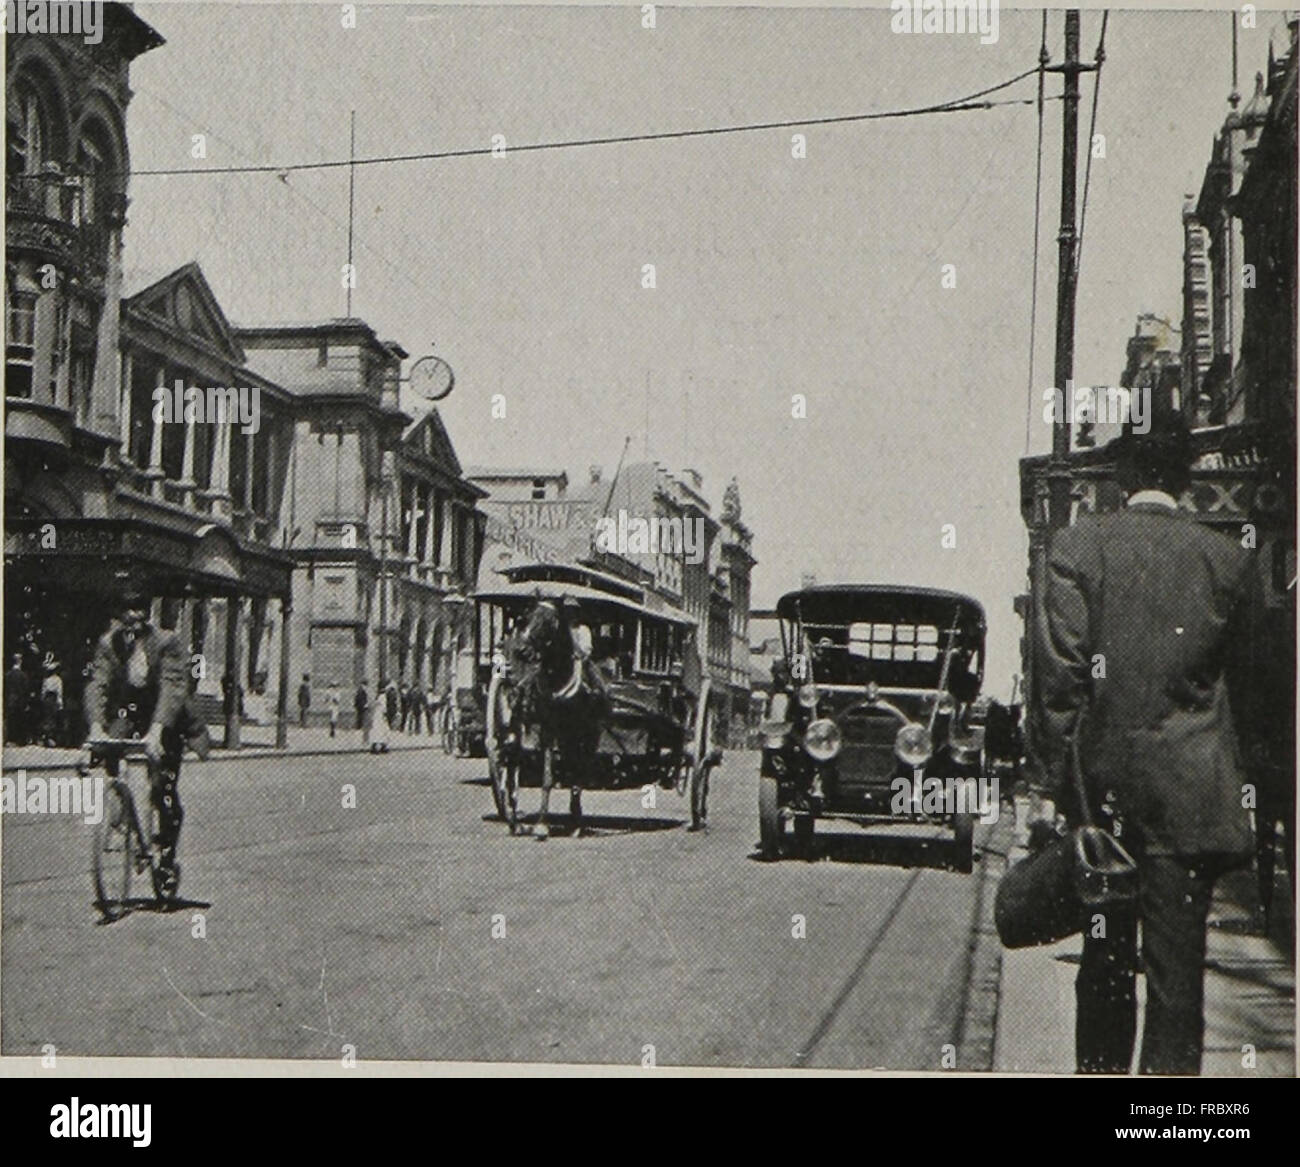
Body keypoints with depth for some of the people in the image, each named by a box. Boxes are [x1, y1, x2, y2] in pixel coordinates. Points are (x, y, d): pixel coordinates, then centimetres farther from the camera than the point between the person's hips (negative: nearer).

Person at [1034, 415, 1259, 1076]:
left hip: (1103, 780, 0)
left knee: (1104, 961, 14)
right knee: (1178, 967, 2)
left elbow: (1059, 675, -6)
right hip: (1192, 792, 0)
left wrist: (1057, 784, -2)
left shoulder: (1077, 546, -3)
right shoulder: (1228, 559, 1)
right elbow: (1238, 680, 8)